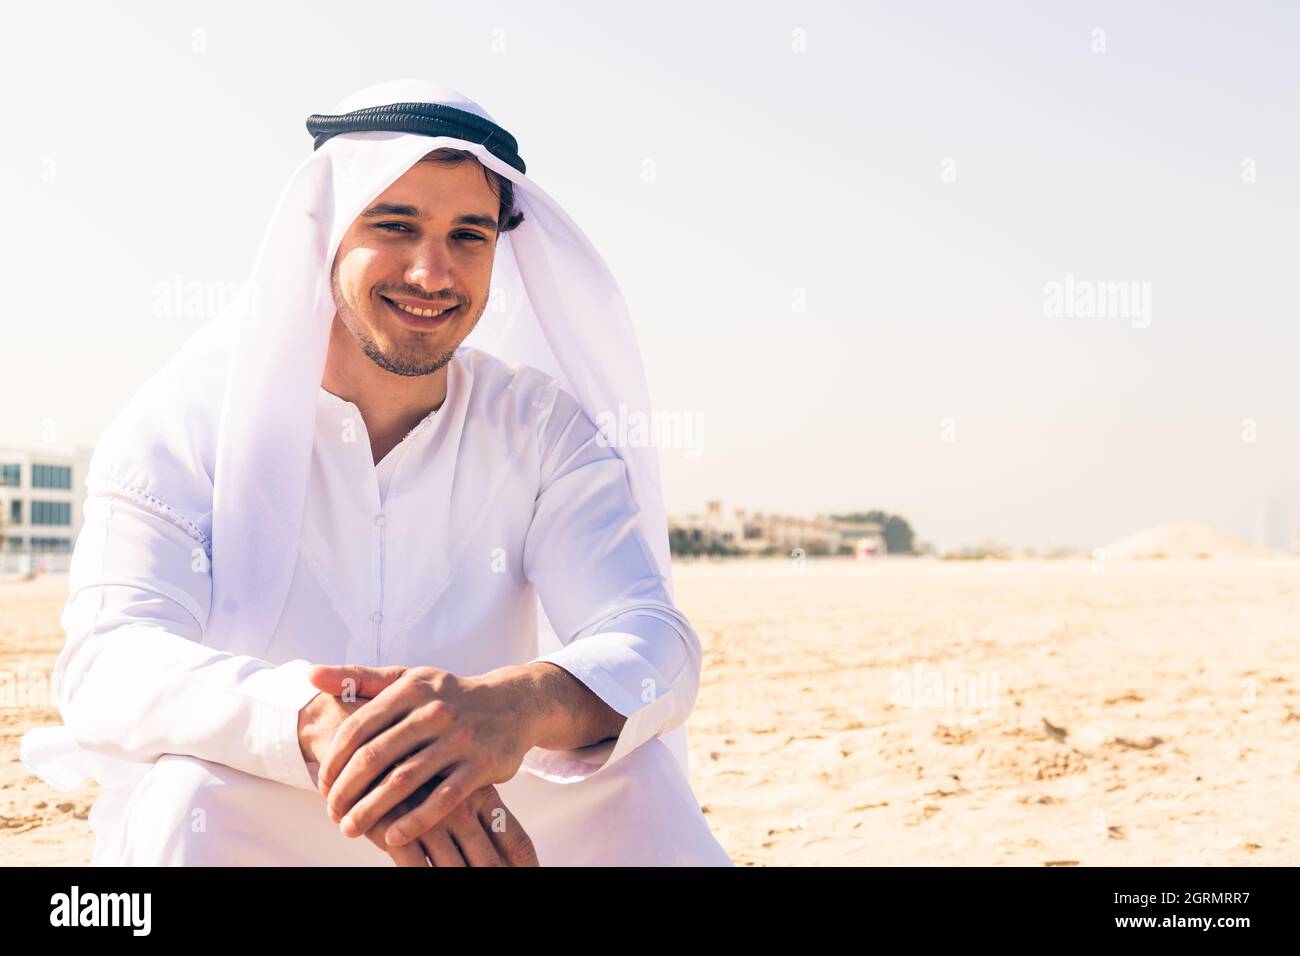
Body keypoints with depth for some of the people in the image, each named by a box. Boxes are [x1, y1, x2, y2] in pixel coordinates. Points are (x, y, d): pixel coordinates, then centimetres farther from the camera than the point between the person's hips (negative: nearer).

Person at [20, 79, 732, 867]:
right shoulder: (189, 419, -9)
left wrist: (524, 701, -45)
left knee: (636, 779, -25)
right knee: (197, 792, -33)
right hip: (249, 831, -1)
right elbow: (106, 664, -24)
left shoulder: (542, 427, -3)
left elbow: (653, 643, -19)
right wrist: (316, 724, -46)